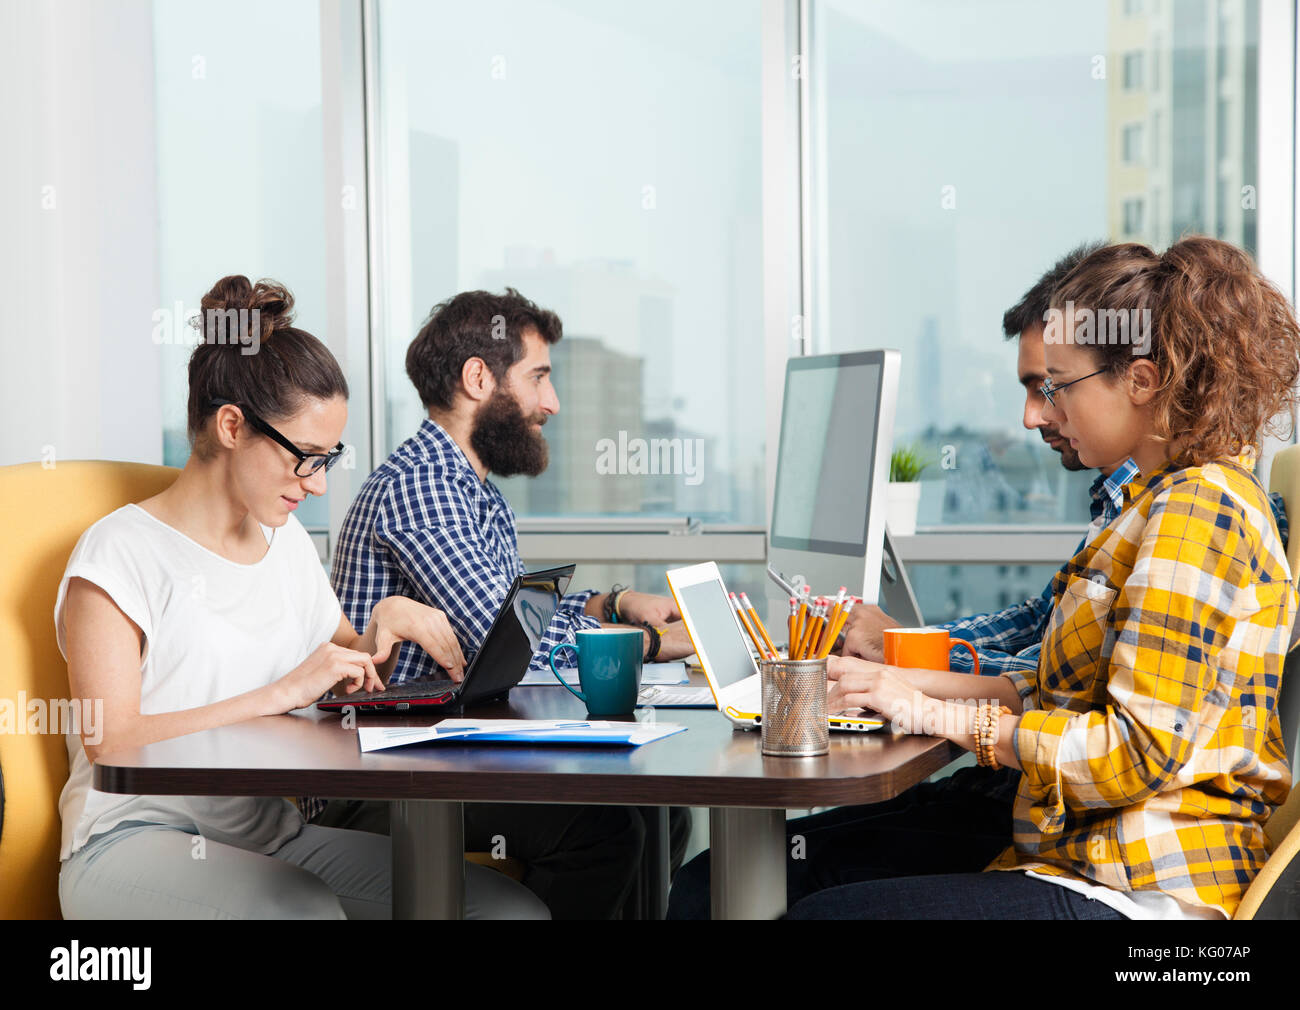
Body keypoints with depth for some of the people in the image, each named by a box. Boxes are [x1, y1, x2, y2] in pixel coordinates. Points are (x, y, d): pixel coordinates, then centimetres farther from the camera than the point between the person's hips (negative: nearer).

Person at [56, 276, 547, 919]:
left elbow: (350, 683, 29)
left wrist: (386, 622, 6)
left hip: (274, 835, 6)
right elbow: (110, 742, -16)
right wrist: (282, 693, -18)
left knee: (514, 908, -15)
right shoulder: (123, 551, -6)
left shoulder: (287, 541, 17)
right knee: (304, 906, -38)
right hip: (137, 839, -6)